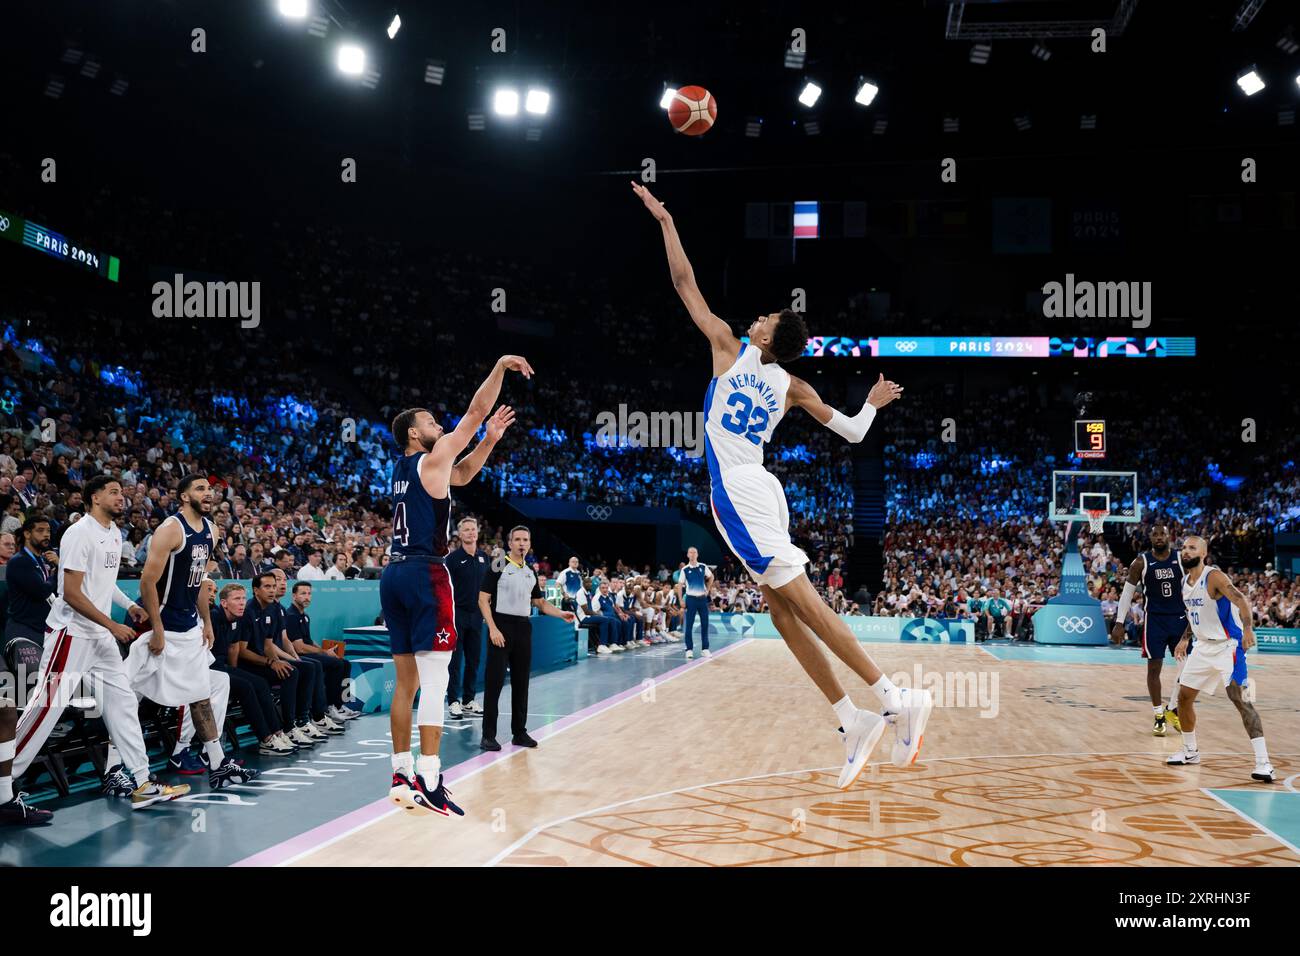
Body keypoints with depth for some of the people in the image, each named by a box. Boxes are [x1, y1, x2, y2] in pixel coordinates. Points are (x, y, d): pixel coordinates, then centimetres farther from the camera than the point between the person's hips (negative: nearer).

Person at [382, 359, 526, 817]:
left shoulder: (403, 469, 21)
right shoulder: (433, 457, -2)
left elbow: (462, 473, 33)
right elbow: (475, 411, -1)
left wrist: (491, 437, 25)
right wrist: (500, 367, 7)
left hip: (394, 574, 9)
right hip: (424, 573, -9)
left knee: (406, 680, 11)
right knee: (434, 677, -11)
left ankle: (402, 774, 14)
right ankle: (428, 781, -15)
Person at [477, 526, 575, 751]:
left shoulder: (530, 573, 15)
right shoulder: (499, 567, -4)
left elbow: (539, 602, 23)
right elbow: (483, 599, -8)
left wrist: (561, 614, 8)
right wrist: (493, 628, -16)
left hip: (523, 629, 6)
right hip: (502, 627, -6)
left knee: (521, 682, 9)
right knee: (494, 682, -6)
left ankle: (519, 732, 18)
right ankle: (488, 735, -1)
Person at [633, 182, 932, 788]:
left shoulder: (729, 347, 2)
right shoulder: (792, 387, 14)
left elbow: (685, 282, 7)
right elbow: (852, 432, 16)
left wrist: (664, 220, 16)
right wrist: (873, 404, 38)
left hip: (736, 489, -7)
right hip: (760, 490, 7)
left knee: (799, 597, -12)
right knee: (782, 607, 7)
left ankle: (894, 698, -17)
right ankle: (852, 719, 2)